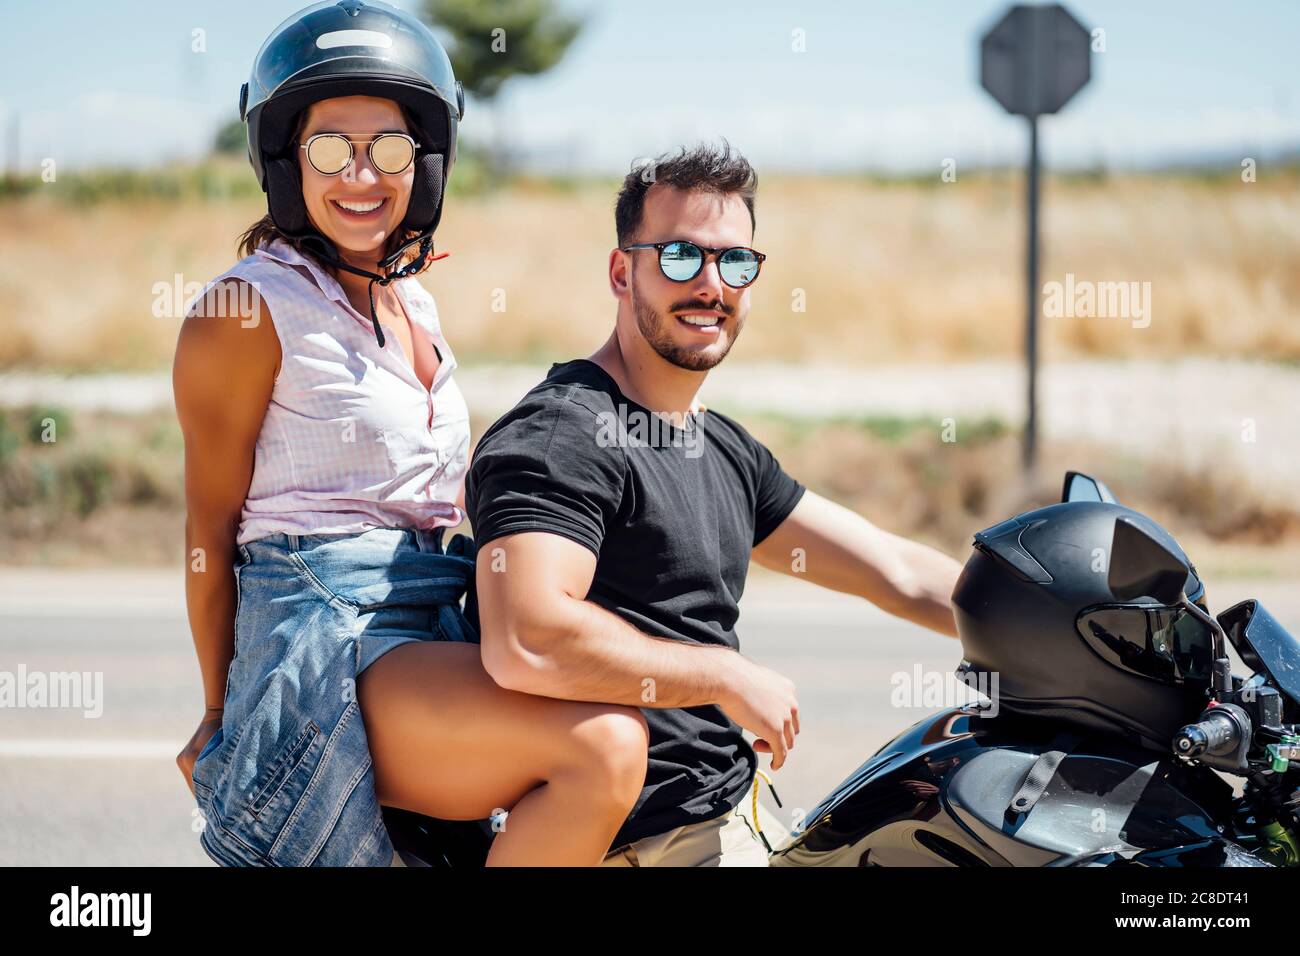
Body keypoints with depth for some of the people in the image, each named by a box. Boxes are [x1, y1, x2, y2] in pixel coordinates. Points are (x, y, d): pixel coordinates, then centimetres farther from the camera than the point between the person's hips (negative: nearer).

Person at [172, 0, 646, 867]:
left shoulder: (413, 303, 18)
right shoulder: (248, 310, -6)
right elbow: (211, 525, -5)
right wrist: (220, 716, -4)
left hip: (429, 632, 9)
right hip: (319, 639, -9)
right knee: (604, 749, -27)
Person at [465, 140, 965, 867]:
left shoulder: (726, 449, 16)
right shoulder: (561, 433, -14)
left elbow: (898, 574, 19)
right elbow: (524, 642, -29)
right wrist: (728, 678, -19)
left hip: (742, 814, 9)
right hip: (650, 843, -9)